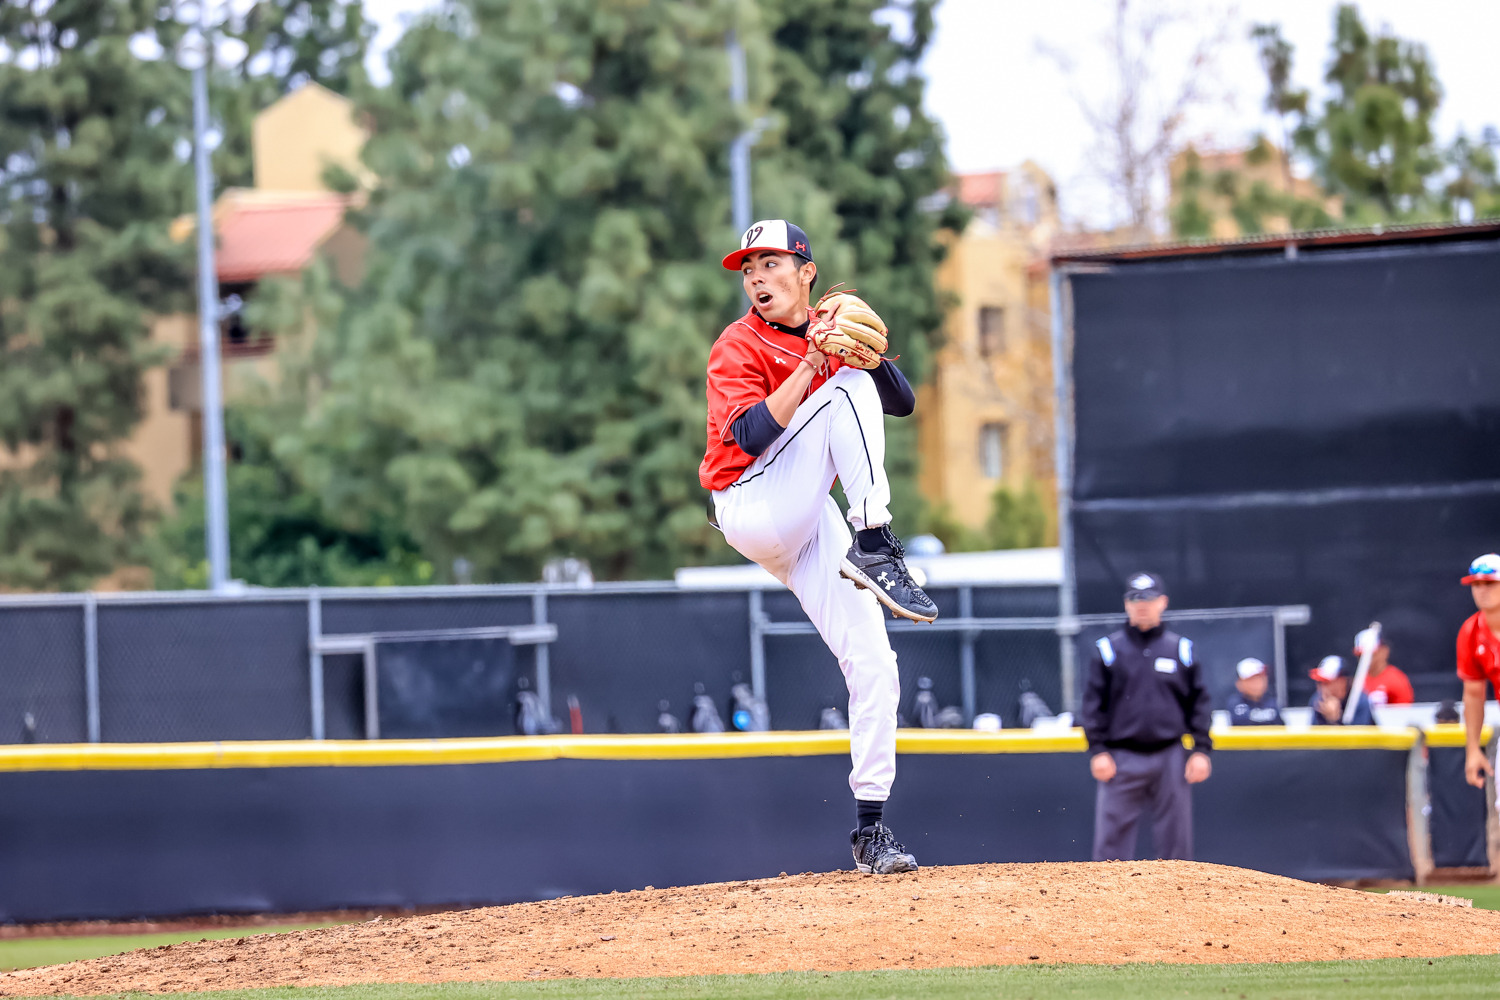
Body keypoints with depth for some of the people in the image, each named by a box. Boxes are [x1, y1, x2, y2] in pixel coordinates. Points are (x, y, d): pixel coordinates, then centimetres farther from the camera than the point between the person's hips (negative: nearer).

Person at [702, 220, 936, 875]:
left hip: (809, 527, 6)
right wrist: (813, 365, -24)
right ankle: (876, 547, -32)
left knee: (873, 664, -4)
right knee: (847, 393, -23)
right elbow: (752, 434, -20)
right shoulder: (740, 346, -5)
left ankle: (870, 828, 2)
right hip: (751, 508, -6)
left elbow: (902, 402, 7)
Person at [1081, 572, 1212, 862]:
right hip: (1121, 760, -1)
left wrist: (1201, 750, 1)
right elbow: (1093, 704, 3)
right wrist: (1097, 751, -6)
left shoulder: (1181, 649, 9)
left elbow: (1198, 703, 10)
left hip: (1170, 758, 1)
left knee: (1175, 839, 4)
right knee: (1111, 841, -5)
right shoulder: (1107, 650, 4)